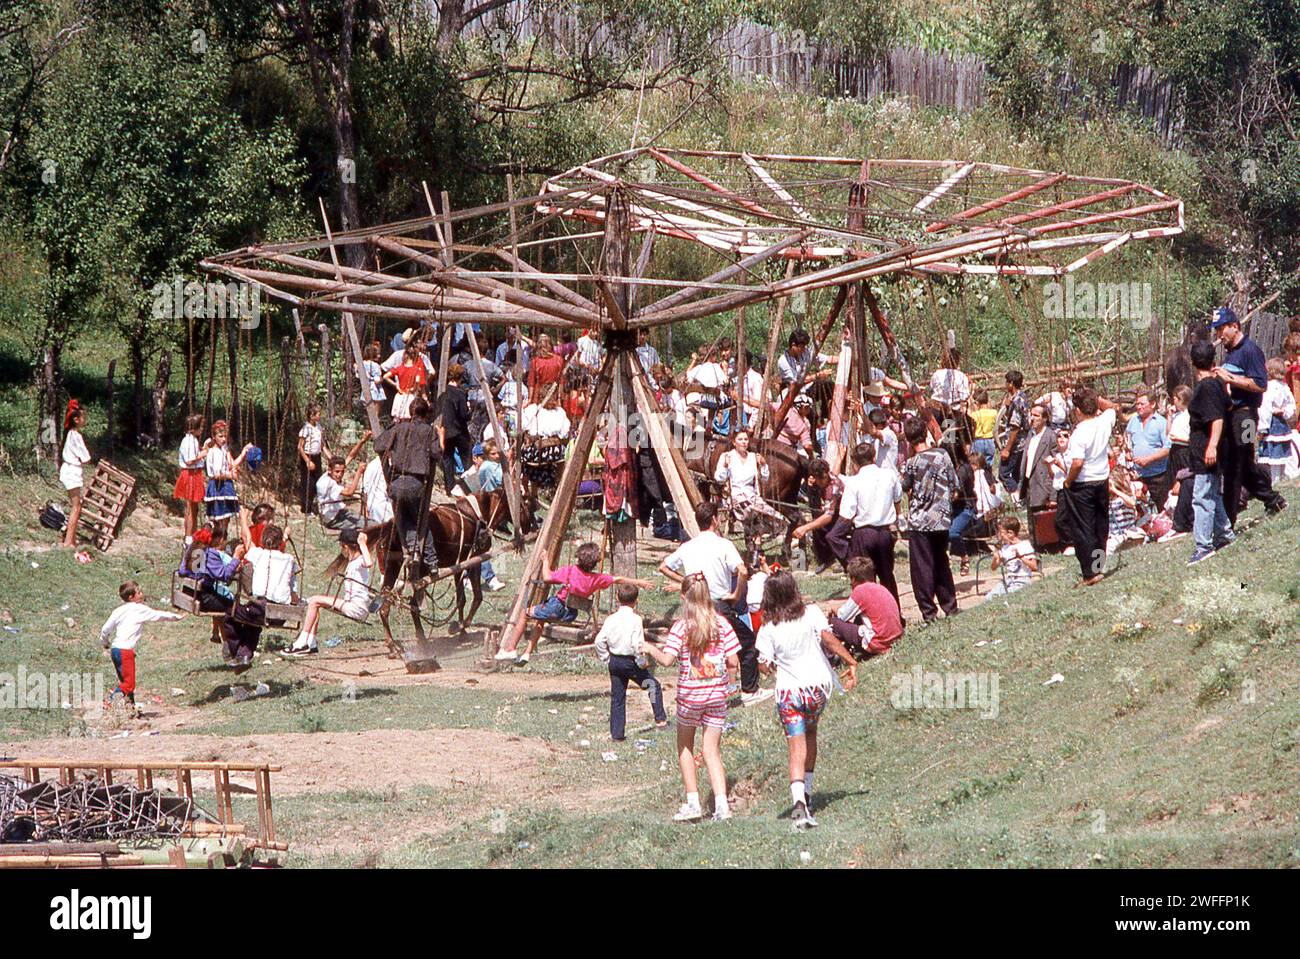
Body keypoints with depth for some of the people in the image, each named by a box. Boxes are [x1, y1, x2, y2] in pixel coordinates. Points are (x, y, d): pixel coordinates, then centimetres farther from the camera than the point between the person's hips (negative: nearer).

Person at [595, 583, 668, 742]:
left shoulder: (611, 619, -1)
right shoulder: (635, 620, -14)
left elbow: (599, 640, -3)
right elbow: (638, 644, -20)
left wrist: (605, 658, 8)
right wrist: (642, 661, -7)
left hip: (614, 661, 5)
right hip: (631, 661, -4)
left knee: (617, 698, 10)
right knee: (654, 686, 13)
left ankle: (616, 733, 11)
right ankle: (660, 720, 8)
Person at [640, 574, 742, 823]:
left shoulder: (681, 627, -10)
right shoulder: (722, 623, -3)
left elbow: (667, 660, -18)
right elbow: (734, 663, -4)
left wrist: (651, 649, 1)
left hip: (689, 693, -2)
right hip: (717, 694, 2)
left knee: (685, 748, 17)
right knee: (712, 751, 7)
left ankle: (693, 802, 14)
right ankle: (721, 804, -7)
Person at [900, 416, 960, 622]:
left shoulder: (912, 463, -15)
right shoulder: (943, 456, -4)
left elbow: (904, 487, 1)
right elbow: (954, 488, 5)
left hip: (920, 522, -5)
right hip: (942, 519, 5)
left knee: (922, 567, 2)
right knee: (942, 564, 18)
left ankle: (929, 611, 0)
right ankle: (950, 607, 21)